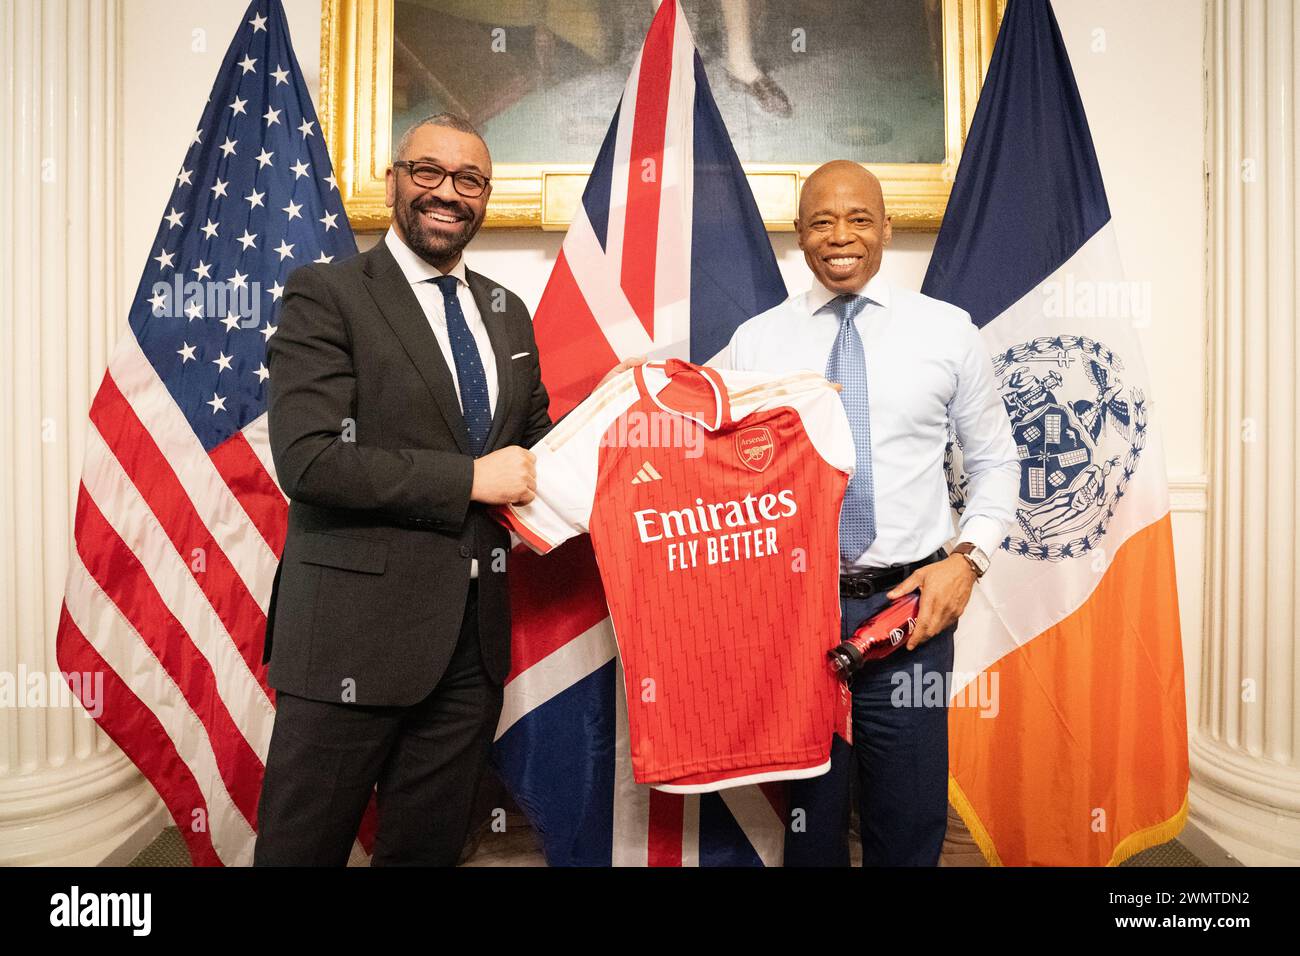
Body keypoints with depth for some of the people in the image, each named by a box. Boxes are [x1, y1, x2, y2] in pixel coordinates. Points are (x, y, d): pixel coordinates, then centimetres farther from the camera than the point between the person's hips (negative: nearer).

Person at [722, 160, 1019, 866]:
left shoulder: (947, 331, 4)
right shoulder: (754, 343, 4)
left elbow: (995, 462, 10)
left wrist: (968, 557, -4)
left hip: (911, 602, 0)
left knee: (910, 820, 11)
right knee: (808, 813, 15)